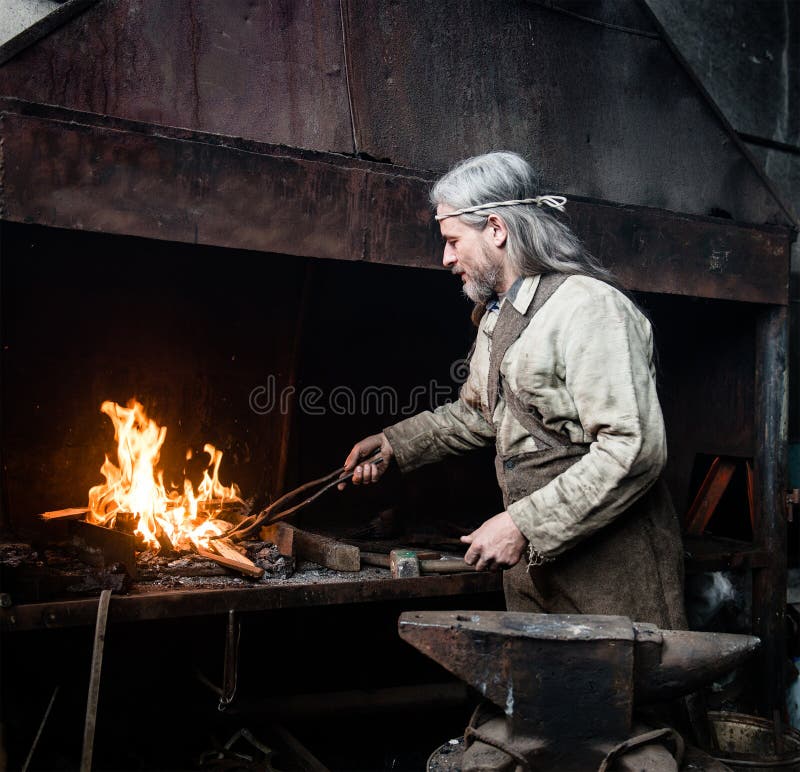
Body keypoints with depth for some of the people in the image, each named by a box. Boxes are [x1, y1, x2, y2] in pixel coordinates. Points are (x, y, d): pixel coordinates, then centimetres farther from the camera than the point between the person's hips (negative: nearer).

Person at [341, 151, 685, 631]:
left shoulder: (590, 308, -18)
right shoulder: (497, 315, 14)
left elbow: (633, 450, -25)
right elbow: (477, 413, 28)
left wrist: (525, 526, -25)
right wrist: (394, 444, 17)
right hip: (532, 560, 9)